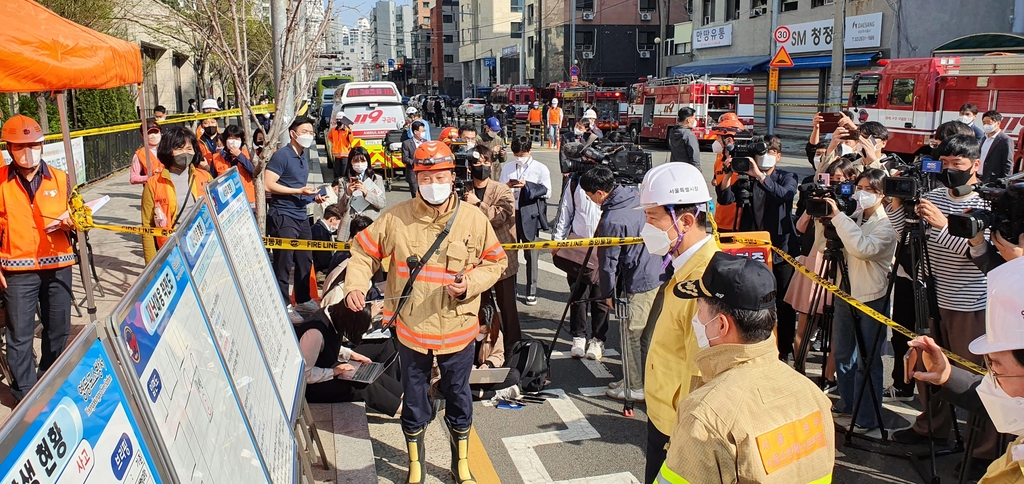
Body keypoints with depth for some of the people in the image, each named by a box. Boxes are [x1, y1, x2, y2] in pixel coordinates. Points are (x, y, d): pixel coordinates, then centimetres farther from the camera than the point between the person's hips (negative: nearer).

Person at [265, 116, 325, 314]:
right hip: (282, 216, -9)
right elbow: (268, 185, -19)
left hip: (301, 216, 9)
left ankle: (303, 300, 29)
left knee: (305, 261, 16)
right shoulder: (281, 155, -11)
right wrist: (299, 191, -21)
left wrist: (313, 196, 10)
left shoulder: (304, 156, 15)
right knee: (283, 264, -6)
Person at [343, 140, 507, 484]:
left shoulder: (474, 219, -9)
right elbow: (364, 251, 1)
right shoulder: (396, 218, -10)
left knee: (458, 396, 18)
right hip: (411, 330, 0)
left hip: (458, 330, 0)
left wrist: (470, 285, -16)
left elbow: (495, 261, 1)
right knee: (414, 400, 16)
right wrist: (356, 285, -15)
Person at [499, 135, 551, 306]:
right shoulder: (507, 168, 13)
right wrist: (507, 186, -10)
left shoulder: (540, 169, 1)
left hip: (530, 215, -3)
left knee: (531, 255, 2)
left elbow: (546, 191, -7)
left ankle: (531, 291, 9)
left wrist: (527, 186, -17)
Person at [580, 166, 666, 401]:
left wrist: (608, 293, 1)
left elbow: (608, 262, -11)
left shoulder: (611, 221, -19)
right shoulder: (638, 199, 4)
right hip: (661, 276, 8)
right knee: (651, 333, 18)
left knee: (631, 335, 7)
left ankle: (636, 387, 18)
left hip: (637, 284, -8)